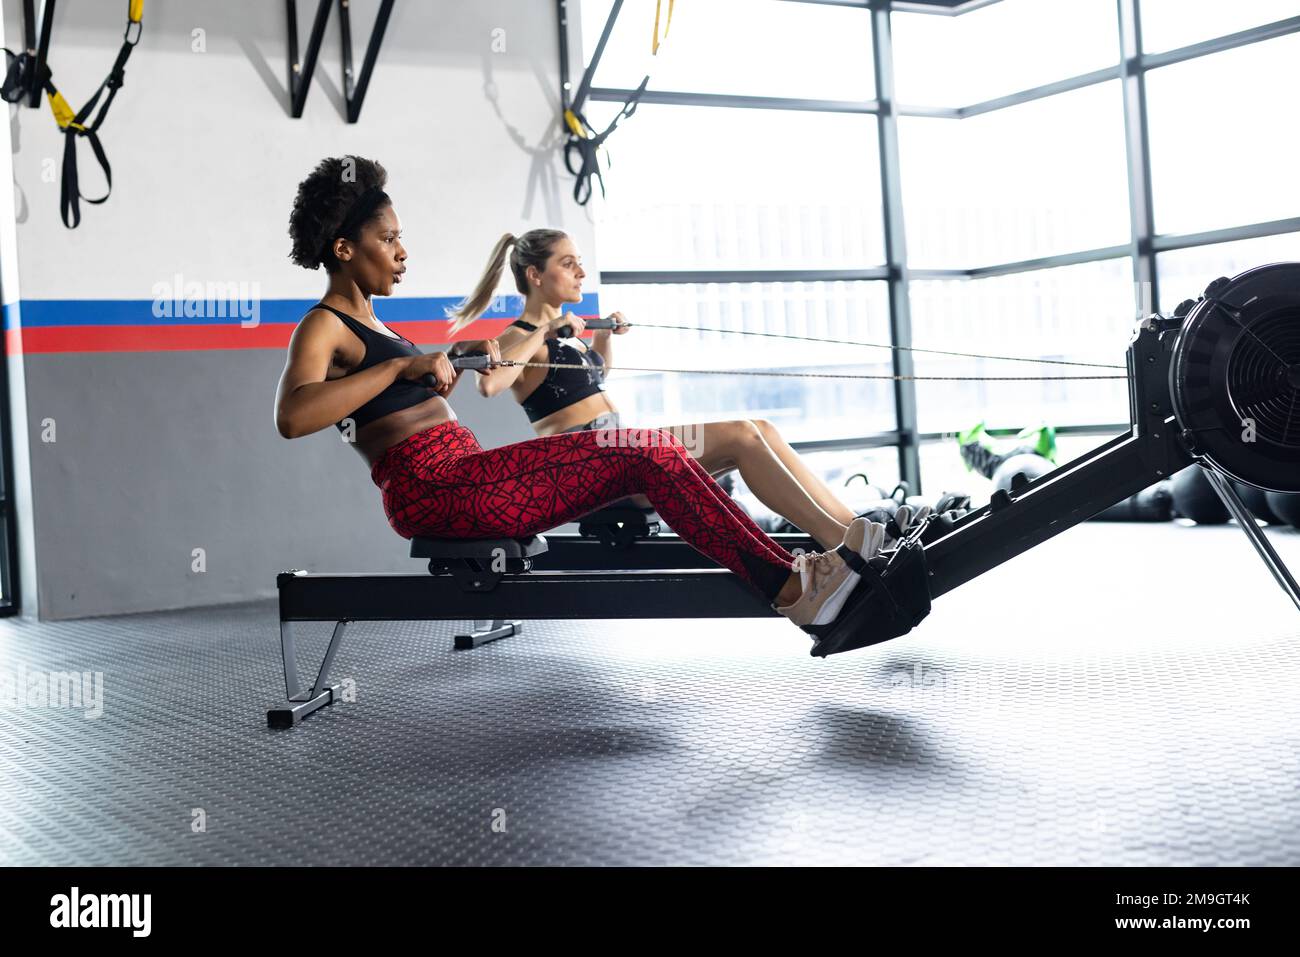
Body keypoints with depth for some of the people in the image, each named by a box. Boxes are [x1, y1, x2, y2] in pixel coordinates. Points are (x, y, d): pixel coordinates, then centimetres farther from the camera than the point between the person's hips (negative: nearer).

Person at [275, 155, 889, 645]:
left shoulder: (363, 321, 22)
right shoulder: (322, 329, -6)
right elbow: (291, 417, -26)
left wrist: (461, 354, 25)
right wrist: (403, 364, -26)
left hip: (458, 477, 10)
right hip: (434, 491, -10)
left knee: (648, 452, -3)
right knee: (643, 453, -18)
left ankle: (791, 578, -10)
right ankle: (791, 588, -18)